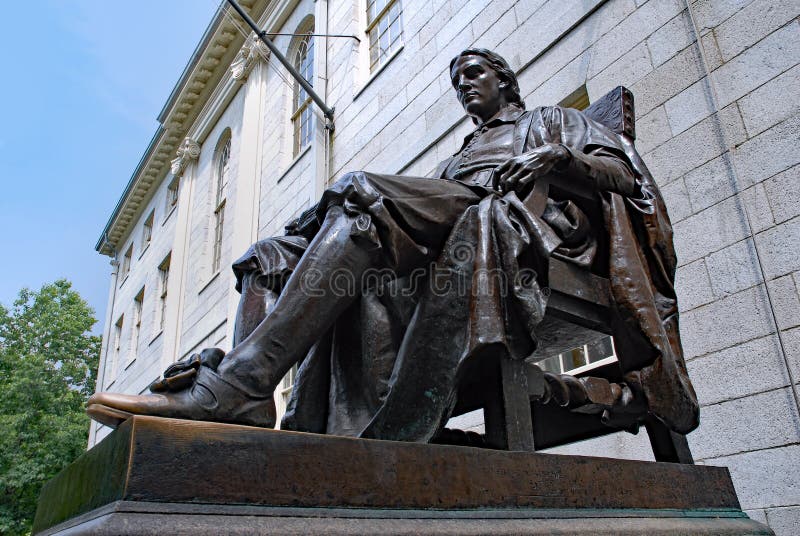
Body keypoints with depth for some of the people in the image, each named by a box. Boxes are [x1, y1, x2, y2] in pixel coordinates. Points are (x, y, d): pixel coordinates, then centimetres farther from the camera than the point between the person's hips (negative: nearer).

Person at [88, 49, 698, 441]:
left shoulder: (550, 120, 29)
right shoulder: (460, 154, 42)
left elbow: (625, 174, 12)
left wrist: (559, 157, -8)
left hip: (517, 225, -6)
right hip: (443, 231, 7)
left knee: (361, 194, -34)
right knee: (271, 256, -10)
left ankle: (237, 382, -47)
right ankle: (241, 404, -36)